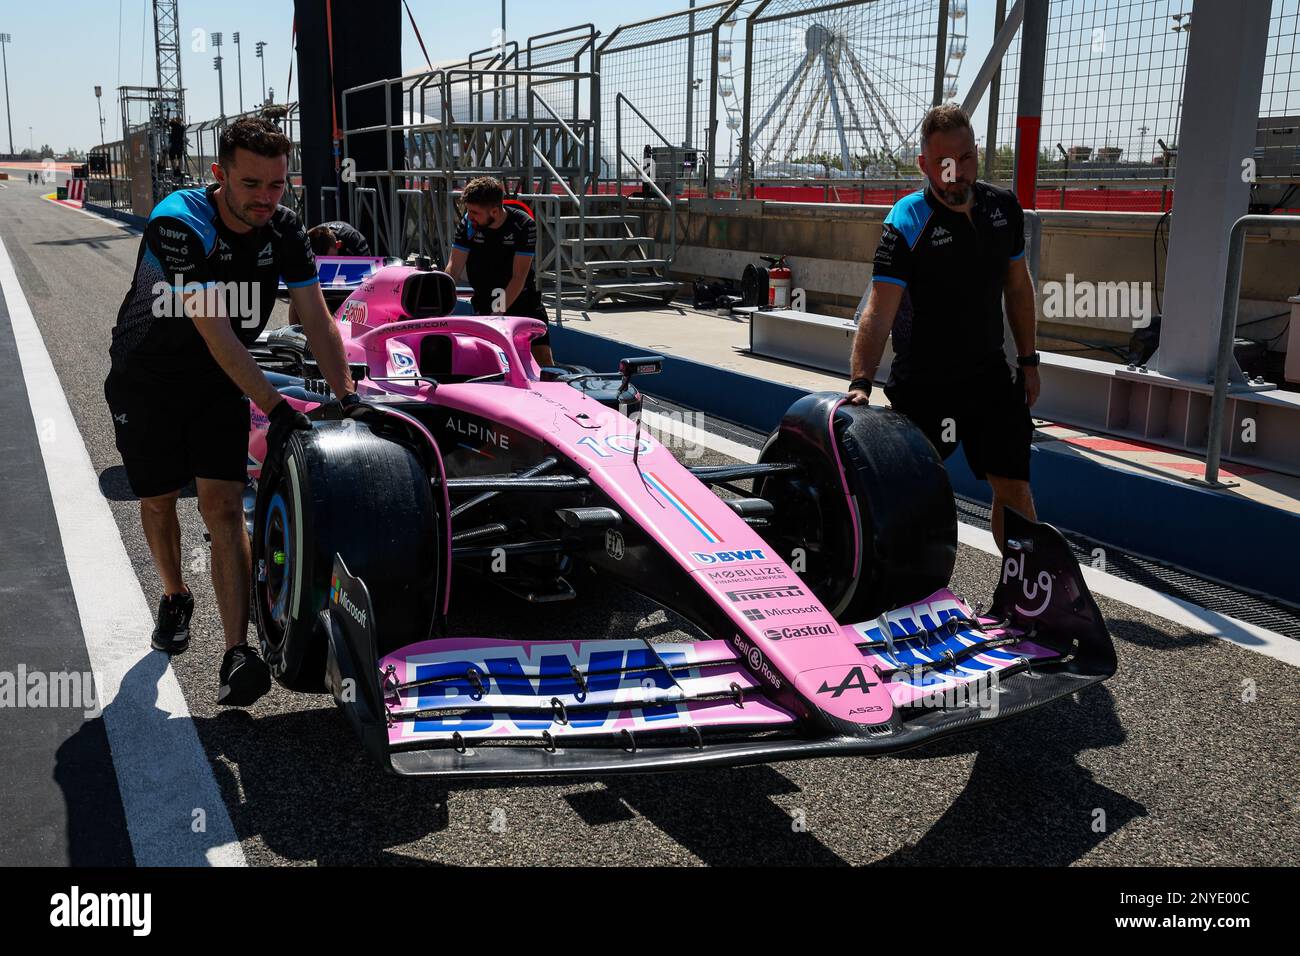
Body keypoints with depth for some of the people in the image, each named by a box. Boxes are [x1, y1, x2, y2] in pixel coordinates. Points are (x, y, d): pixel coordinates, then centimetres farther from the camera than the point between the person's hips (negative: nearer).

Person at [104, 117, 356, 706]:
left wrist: (346, 397, -20)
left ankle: (238, 652, -12)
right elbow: (215, 330, -34)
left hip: (220, 383, 3)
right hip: (145, 380, -2)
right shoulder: (177, 223, -29)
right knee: (158, 501, 11)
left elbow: (317, 321, -10)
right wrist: (276, 407, -36)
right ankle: (175, 598, 39)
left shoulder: (284, 230, -12)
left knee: (223, 508, -9)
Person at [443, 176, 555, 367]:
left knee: (544, 361, -12)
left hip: (523, 299, -2)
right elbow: (454, 268, -9)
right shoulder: (468, 224, -6)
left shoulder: (524, 225, -15)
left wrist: (498, 314, -25)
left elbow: (519, 277, -17)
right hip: (484, 304, 2)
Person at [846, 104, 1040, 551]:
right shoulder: (906, 224, -17)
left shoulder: (1004, 207, 1)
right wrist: (860, 383, -37)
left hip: (989, 375, 5)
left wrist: (1028, 360, 12)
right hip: (921, 383, -4)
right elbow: (879, 311, -25)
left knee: (1014, 484, 3)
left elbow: (1017, 285, 13)